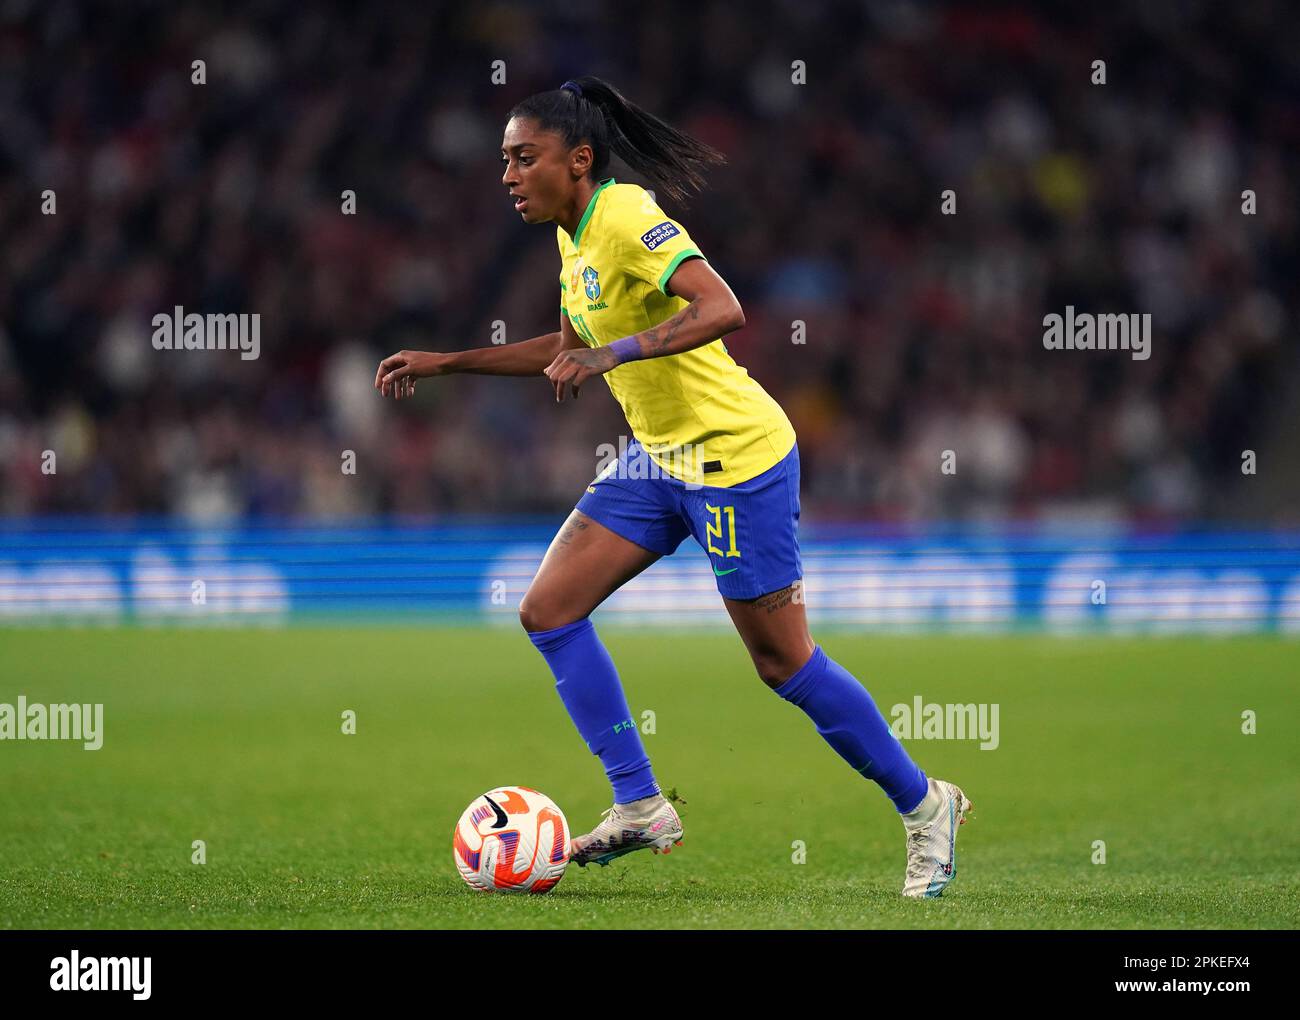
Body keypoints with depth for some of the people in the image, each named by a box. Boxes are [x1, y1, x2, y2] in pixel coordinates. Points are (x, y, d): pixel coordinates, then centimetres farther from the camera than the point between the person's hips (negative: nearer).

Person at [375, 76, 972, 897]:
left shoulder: (627, 219, -20)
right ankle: (640, 808, 3)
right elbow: (566, 351, 24)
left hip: (735, 455, -9)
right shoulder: (576, 237, 8)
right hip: (660, 456, 9)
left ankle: (924, 804, 15)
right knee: (549, 610, -1)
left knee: (784, 663, -3)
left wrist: (612, 352, -37)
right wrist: (445, 363, 22)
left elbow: (722, 309, -34)